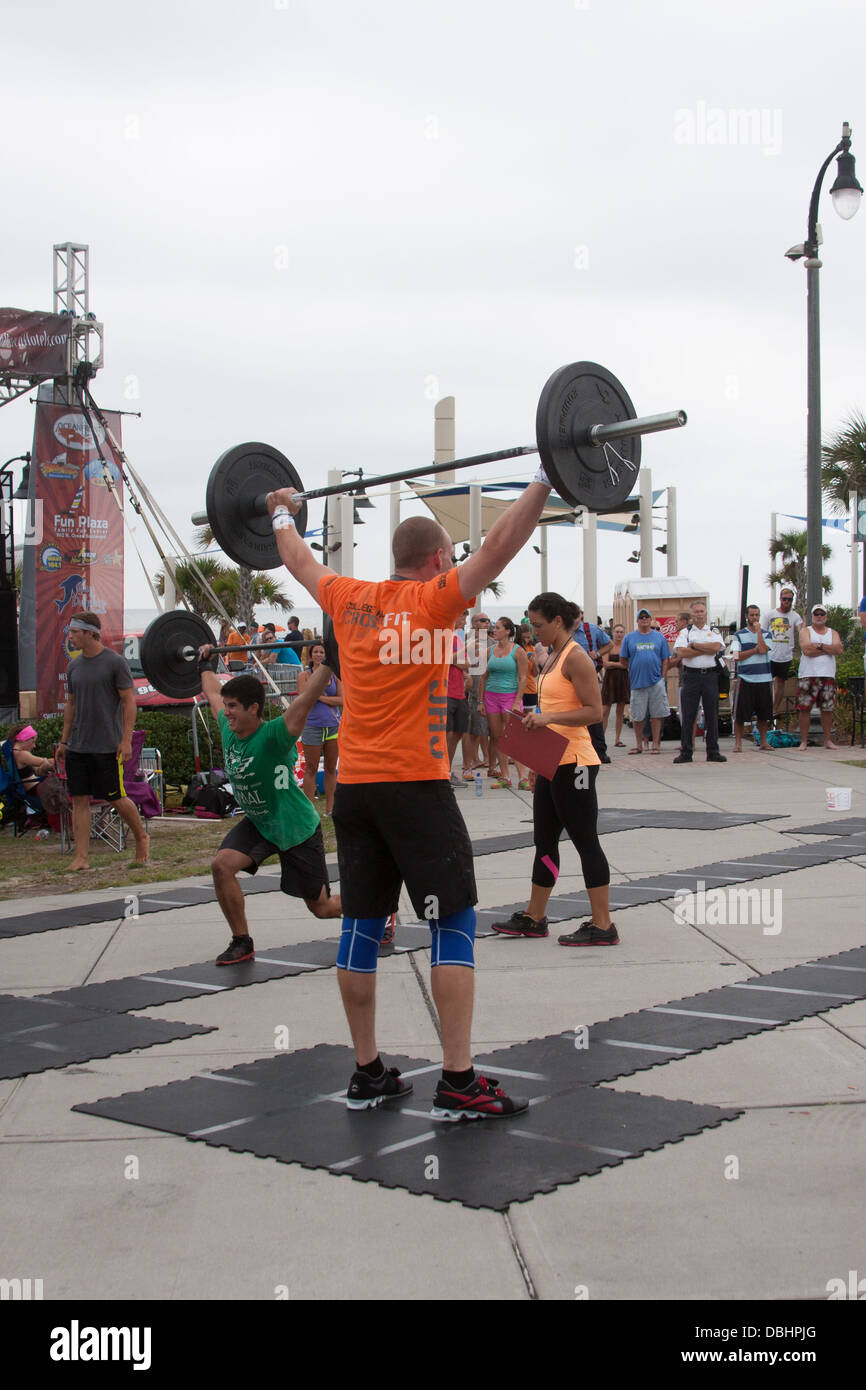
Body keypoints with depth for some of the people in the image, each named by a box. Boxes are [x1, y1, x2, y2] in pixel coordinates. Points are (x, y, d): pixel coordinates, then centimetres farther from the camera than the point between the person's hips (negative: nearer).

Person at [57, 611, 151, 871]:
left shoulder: (115, 662, -8)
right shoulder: (73, 666, 11)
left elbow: (129, 701, -8)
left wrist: (126, 740, -15)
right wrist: (64, 741, 15)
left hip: (107, 746, -6)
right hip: (77, 747, 6)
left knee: (117, 798, 0)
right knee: (79, 800, 1)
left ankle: (141, 838, 23)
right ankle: (81, 857, 3)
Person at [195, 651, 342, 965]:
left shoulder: (273, 736, -27)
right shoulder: (228, 731, -8)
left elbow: (306, 700, -39)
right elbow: (213, 694, 12)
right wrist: (206, 665, 21)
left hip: (297, 827, -6)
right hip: (257, 823, 6)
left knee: (322, 907, 4)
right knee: (222, 865, -20)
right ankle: (242, 942, -3)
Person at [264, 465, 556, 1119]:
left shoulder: (349, 599, 11)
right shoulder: (435, 598, -5)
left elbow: (300, 561, 28)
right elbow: (499, 547, -13)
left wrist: (282, 514, 46)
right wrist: (545, 479, -10)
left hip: (353, 788, 6)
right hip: (414, 786, -6)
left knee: (362, 927, 10)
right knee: (454, 924, -2)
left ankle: (368, 1073, 18)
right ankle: (459, 1083, -5)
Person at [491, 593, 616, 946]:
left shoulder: (576, 658, -13)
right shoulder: (552, 658, 15)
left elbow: (594, 711, -20)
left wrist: (548, 717, -26)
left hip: (574, 763, -10)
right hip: (551, 763, 10)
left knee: (585, 842, -5)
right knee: (544, 840, 15)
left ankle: (603, 926, 0)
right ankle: (534, 918, 25)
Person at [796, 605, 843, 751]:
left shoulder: (833, 633, 15)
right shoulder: (805, 631, 5)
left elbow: (839, 650, -4)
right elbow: (807, 650, -13)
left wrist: (820, 646, -10)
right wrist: (829, 649, -6)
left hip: (828, 676, 3)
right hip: (808, 675, -3)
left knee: (827, 709, 4)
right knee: (804, 709, -5)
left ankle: (828, 740, 12)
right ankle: (804, 741, 0)